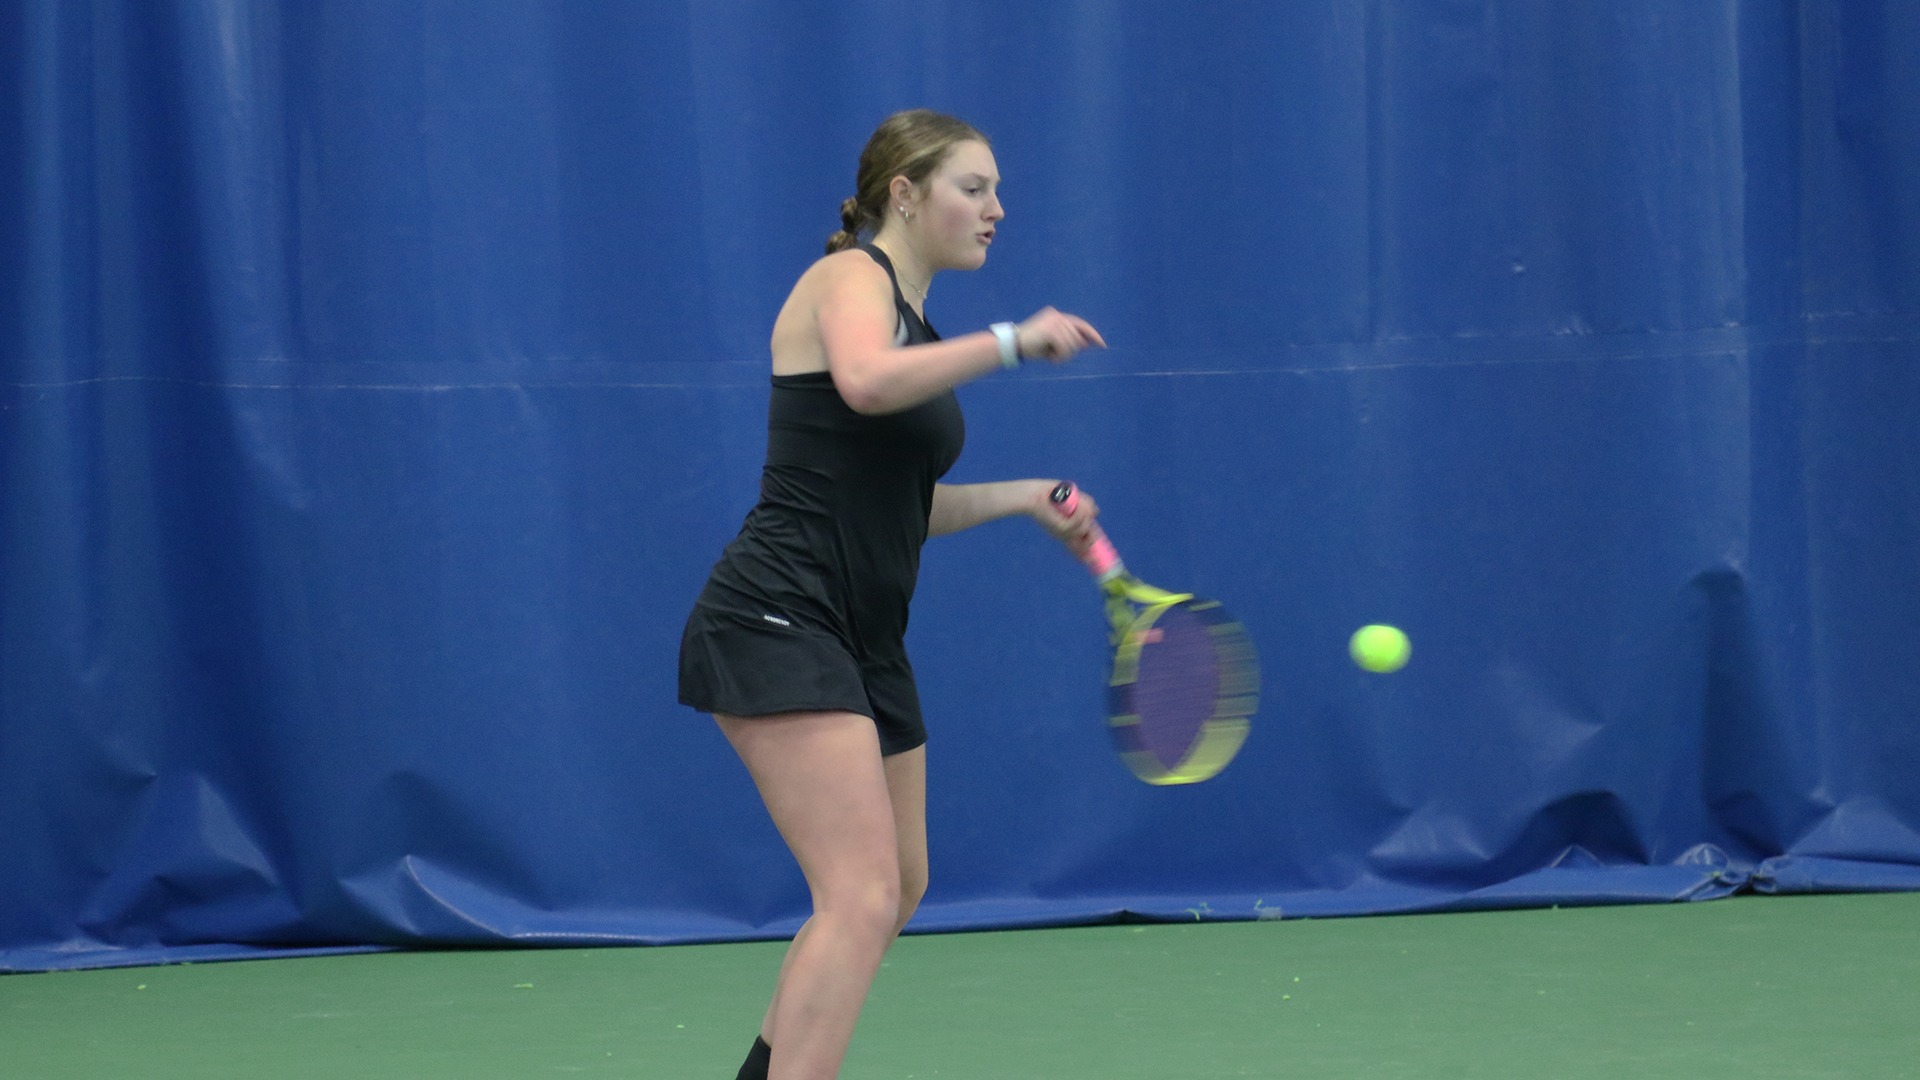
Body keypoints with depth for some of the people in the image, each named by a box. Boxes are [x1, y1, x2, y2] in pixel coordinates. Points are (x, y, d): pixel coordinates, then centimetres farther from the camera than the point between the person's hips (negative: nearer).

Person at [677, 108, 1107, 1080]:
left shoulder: (918, 330, 18)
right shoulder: (850, 277, -8)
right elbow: (866, 381, -33)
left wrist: (1025, 498, 16)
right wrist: (1013, 341, -26)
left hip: (861, 639, 10)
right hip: (779, 623, -10)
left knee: (898, 888, 19)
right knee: (863, 896, -20)